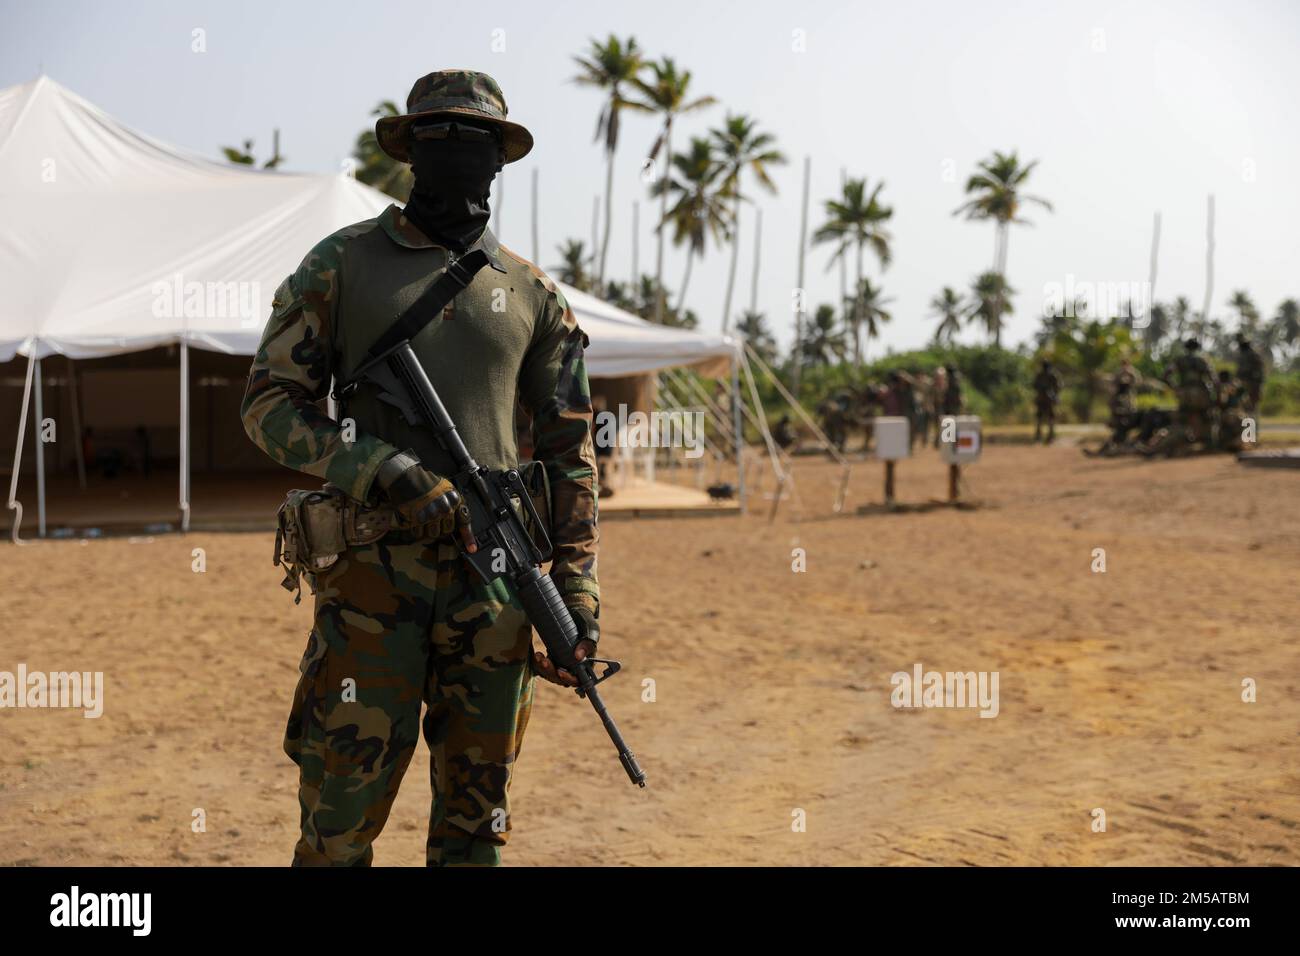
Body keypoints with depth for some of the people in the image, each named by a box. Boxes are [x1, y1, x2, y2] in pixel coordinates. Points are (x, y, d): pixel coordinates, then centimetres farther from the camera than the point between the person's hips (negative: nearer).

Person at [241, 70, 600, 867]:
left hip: (491, 576, 3)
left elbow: (570, 445, 13)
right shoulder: (343, 263, 3)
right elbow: (269, 405, -1)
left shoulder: (533, 294, 10)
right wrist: (390, 475, -14)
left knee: (476, 819, 9)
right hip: (372, 575, -2)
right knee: (343, 811, 0)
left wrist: (577, 579, 3)